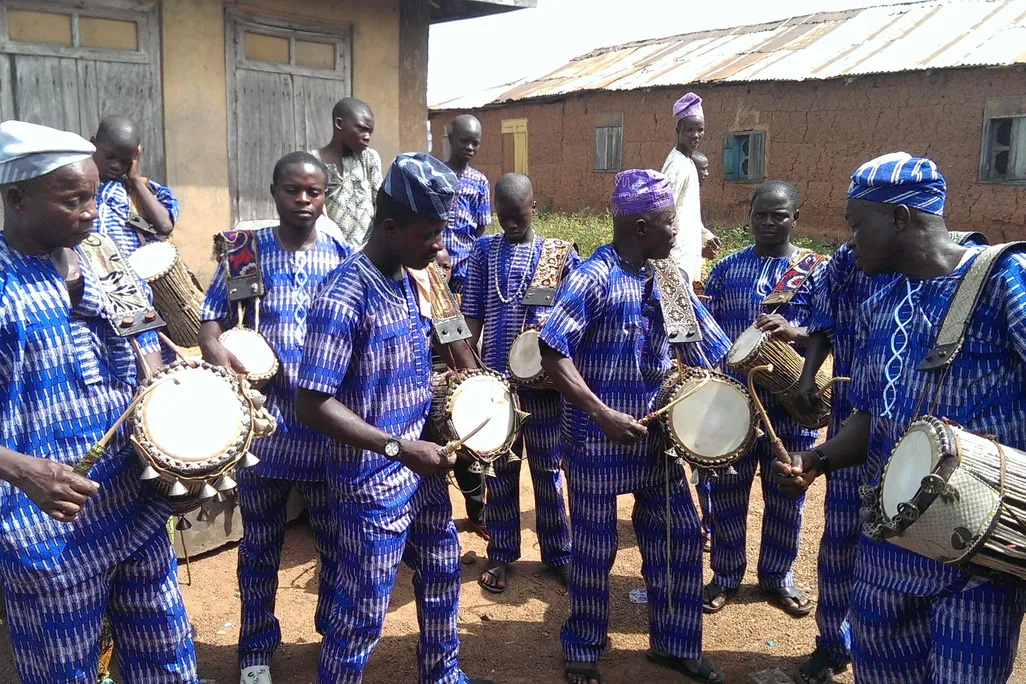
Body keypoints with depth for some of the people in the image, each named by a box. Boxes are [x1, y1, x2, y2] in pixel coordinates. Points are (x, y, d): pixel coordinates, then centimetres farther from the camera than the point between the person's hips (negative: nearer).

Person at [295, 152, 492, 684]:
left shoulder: (407, 282, 4)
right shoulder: (342, 299, -24)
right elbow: (311, 405, -27)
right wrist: (399, 448, -27)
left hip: (421, 470, 9)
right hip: (372, 484, -9)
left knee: (441, 576, 24)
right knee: (362, 613, 6)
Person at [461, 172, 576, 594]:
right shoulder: (484, 251, 3)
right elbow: (472, 315, 4)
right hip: (495, 376, 1)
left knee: (548, 469, 9)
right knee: (500, 469, 10)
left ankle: (558, 554, 23)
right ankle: (500, 555, 24)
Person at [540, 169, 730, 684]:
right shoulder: (594, 278, -17)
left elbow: (709, 348, 12)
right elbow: (552, 353, -24)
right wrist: (604, 415, -27)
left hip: (656, 434, 7)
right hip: (598, 439, -6)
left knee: (679, 538, 13)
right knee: (595, 548, 8)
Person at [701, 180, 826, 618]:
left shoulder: (815, 270, 0)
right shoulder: (727, 269, 5)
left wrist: (793, 332, -27)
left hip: (791, 402, -1)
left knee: (785, 493, 11)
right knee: (726, 491, 9)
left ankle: (777, 577, 30)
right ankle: (725, 576, 26)